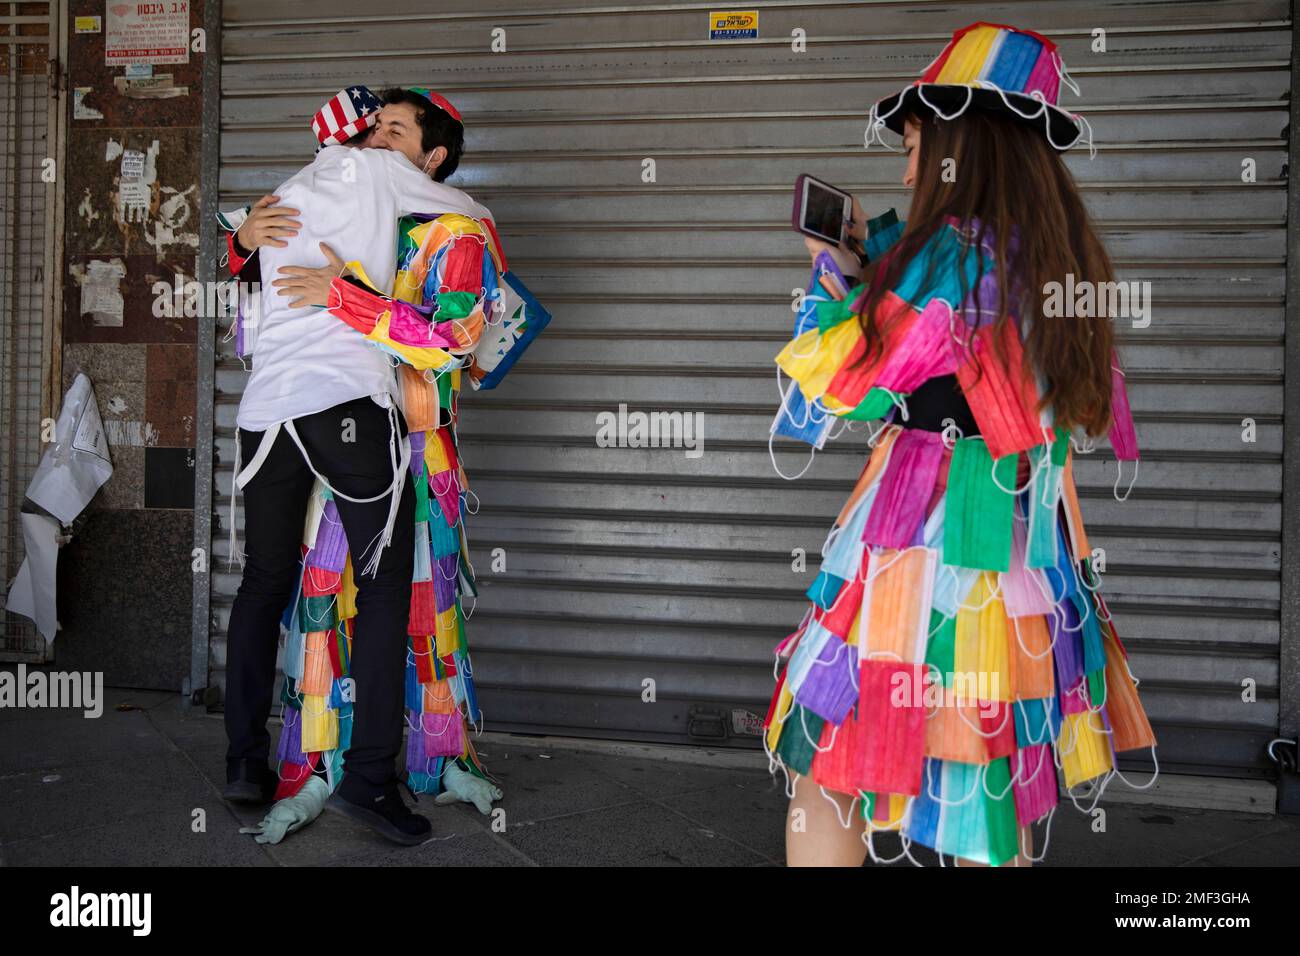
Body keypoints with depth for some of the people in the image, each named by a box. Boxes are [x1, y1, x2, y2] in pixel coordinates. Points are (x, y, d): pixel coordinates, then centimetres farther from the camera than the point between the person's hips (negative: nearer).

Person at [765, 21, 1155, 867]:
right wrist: (871, 251, 26)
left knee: (824, 776, 5)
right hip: (1029, 550, 8)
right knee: (993, 800, 17)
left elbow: (836, 377, -8)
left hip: (926, 548, -8)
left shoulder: (954, 251, -15)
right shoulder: (1064, 258, 9)